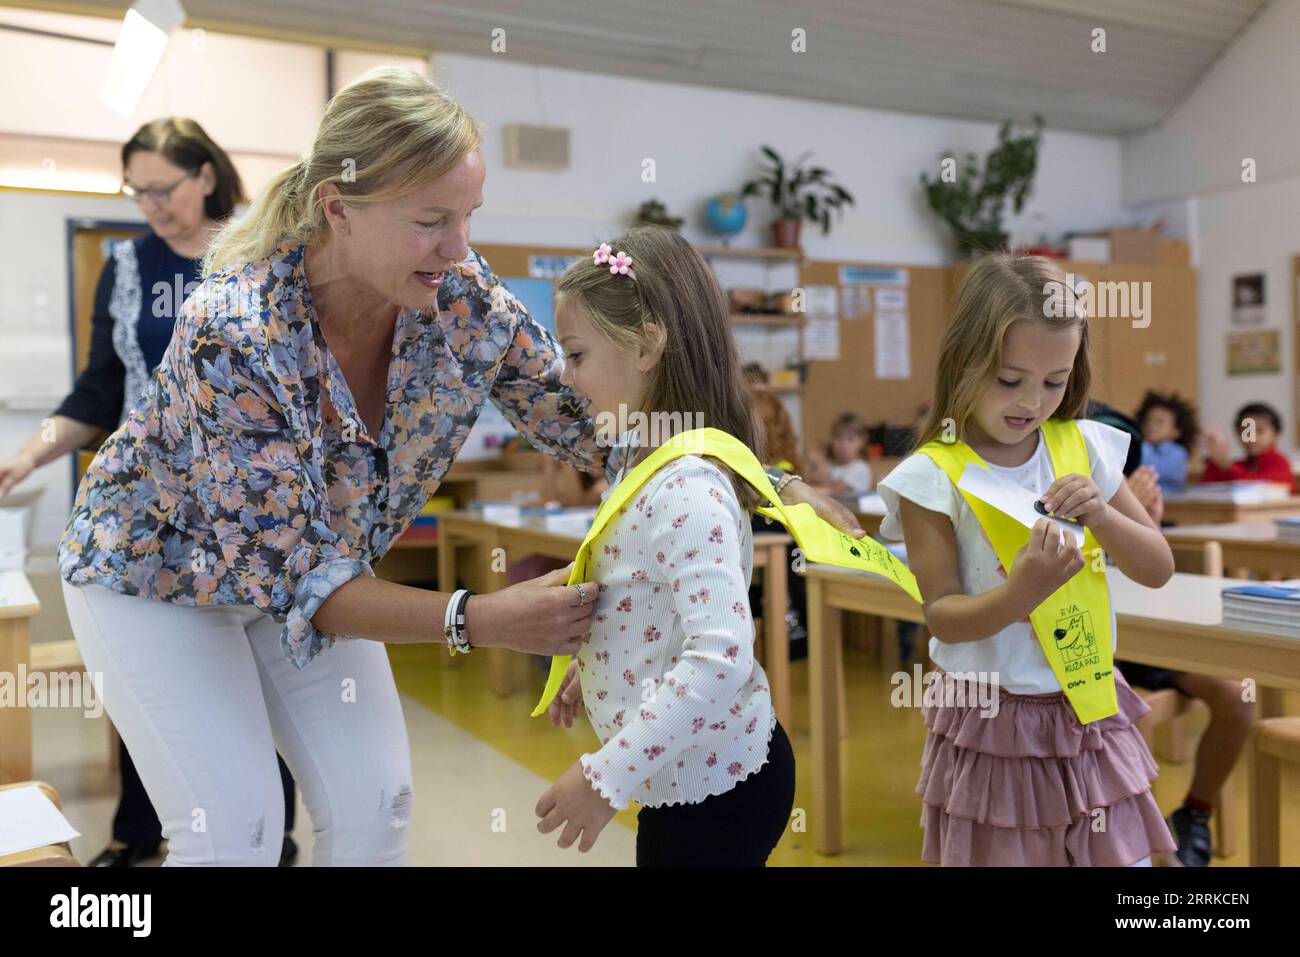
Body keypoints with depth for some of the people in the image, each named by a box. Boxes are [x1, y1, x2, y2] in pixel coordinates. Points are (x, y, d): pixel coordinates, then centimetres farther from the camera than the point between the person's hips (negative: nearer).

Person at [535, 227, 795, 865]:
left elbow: (721, 658, -34)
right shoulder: (647, 462, 4)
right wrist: (587, 666, 14)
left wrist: (607, 777, -30)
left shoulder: (686, 489, -26)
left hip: (716, 787, -9)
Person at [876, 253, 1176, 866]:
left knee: (1124, 855, 12)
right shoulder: (933, 476, -12)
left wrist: (1102, 516, -16)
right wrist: (1019, 594, -30)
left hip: (1090, 708, 4)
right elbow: (941, 617, -12)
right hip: (990, 725, -3)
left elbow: (1158, 570, 3)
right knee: (999, 853, 10)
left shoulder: (1085, 449, -1)